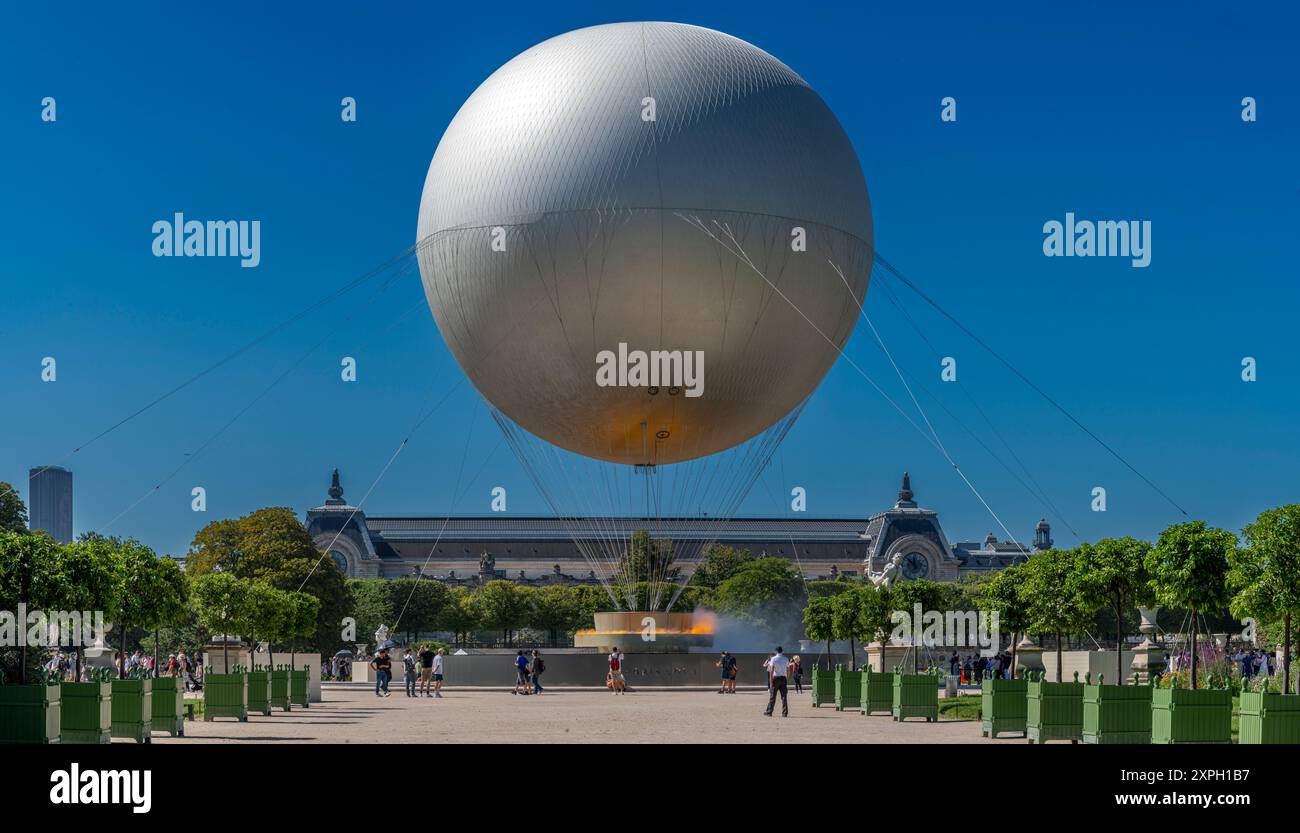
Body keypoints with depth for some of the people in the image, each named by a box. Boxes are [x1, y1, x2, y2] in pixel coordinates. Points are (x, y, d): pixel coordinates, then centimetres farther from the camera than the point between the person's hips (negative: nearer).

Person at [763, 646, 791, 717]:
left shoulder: (774, 659, -6)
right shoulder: (785, 659, 6)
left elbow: (771, 670, -12)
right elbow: (788, 669, 5)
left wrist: (771, 681, -11)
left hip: (775, 678, -3)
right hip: (783, 678, 3)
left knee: (772, 696, 3)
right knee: (783, 696, 4)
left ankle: (769, 712, 7)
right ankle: (785, 712, 0)